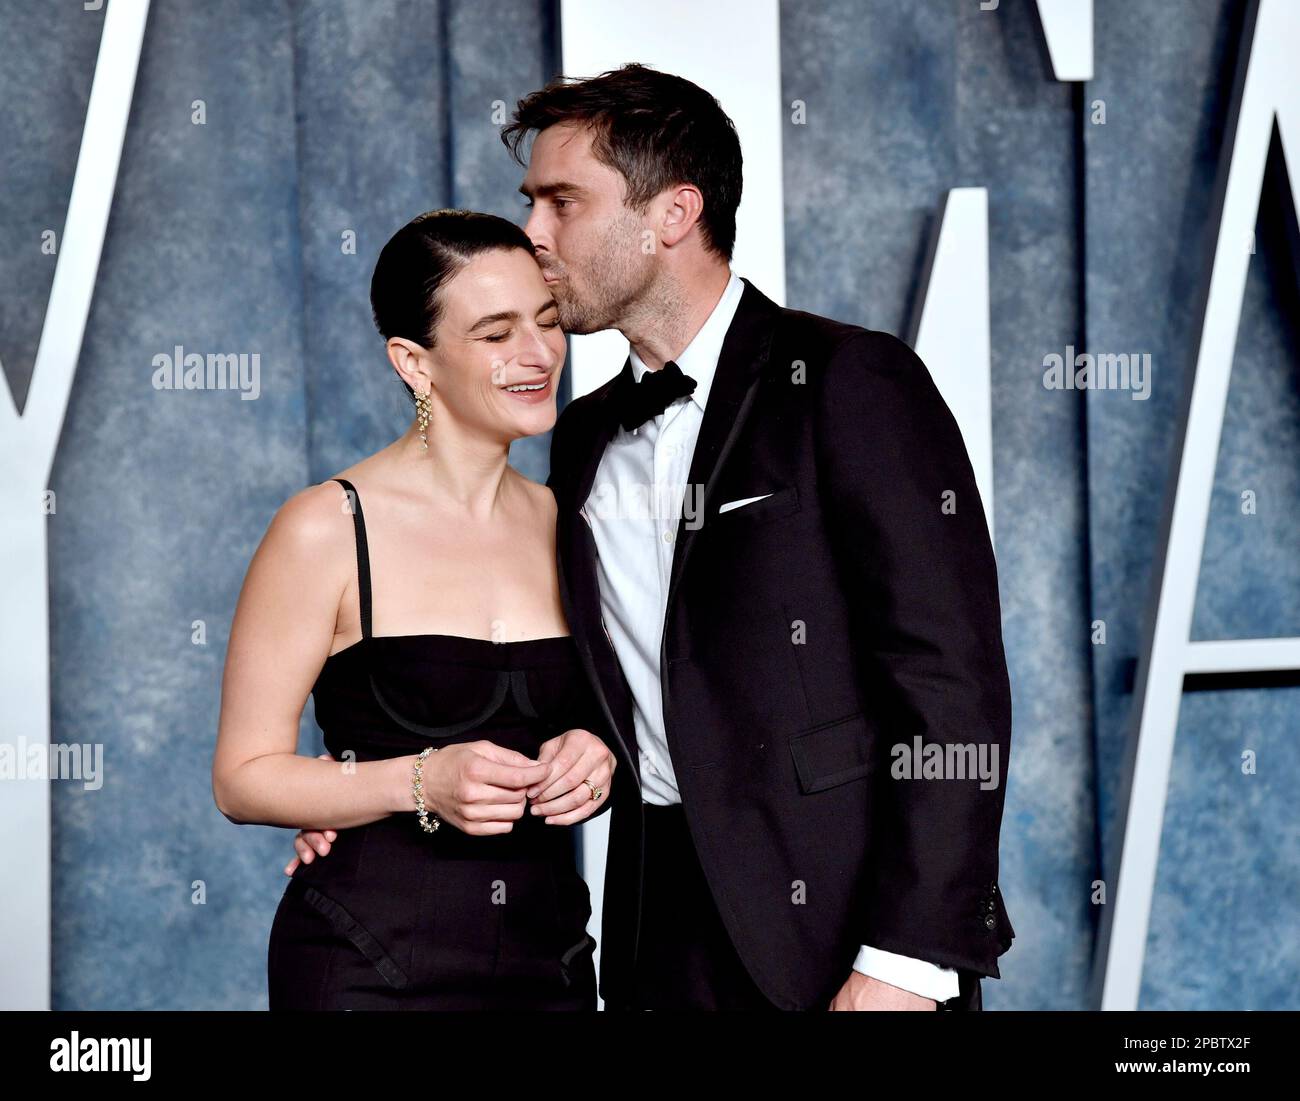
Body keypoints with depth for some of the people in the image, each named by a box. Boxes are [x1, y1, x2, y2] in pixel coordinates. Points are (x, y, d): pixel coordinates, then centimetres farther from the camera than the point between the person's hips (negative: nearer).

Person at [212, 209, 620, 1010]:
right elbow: (245, 777, -9)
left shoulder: (561, 522, 5)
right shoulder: (326, 530, -10)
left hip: (550, 954, 5)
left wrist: (595, 757, -3)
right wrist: (421, 782, -23)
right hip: (370, 967, -5)